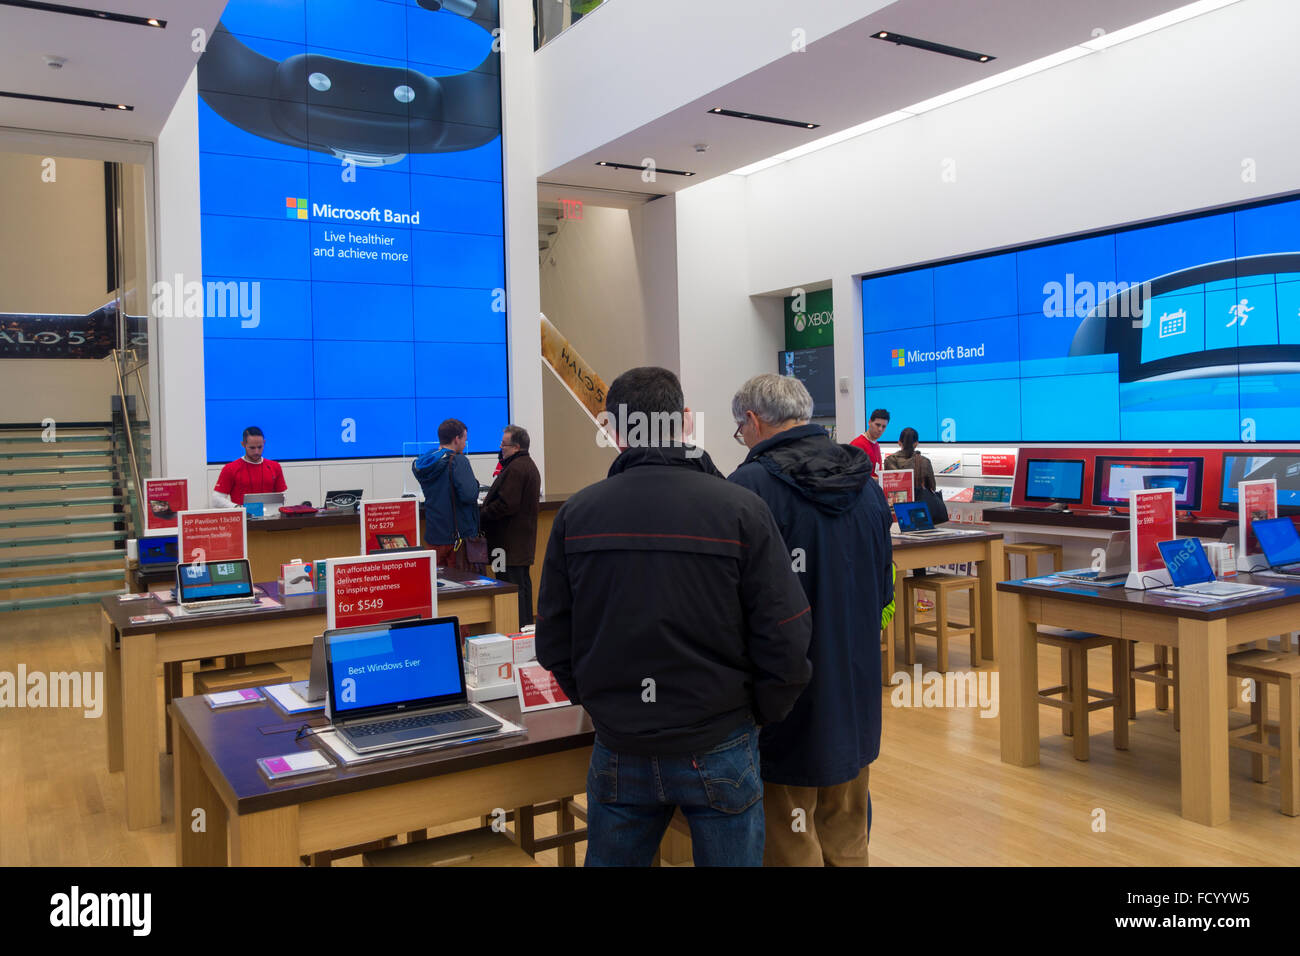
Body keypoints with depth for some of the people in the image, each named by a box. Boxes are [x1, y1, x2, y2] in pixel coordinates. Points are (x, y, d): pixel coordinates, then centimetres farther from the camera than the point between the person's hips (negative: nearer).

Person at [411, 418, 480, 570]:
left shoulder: (419, 464, 6)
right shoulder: (458, 461, -16)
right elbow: (469, 495, -25)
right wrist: (475, 483, -2)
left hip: (433, 536, 7)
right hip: (459, 534, -6)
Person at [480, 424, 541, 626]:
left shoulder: (515, 469, -18)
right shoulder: (529, 466, 16)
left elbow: (506, 505, -23)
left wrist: (481, 515, -10)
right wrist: (485, 510, 17)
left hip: (510, 542, -11)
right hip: (523, 540, 11)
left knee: (512, 586, -8)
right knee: (523, 583, 16)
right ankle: (527, 625, 24)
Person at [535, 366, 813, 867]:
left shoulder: (576, 514, -6)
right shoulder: (740, 510, -13)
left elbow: (554, 640, 0)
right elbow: (785, 638, -12)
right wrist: (761, 714, 5)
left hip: (618, 747, 2)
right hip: (718, 749, -2)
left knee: (610, 859, 20)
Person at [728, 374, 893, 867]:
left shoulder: (751, 486, -18)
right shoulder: (865, 485, 4)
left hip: (786, 705, -6)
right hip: (856, 704, 7)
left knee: (790, 849, 9)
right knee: (846, 845, 20)